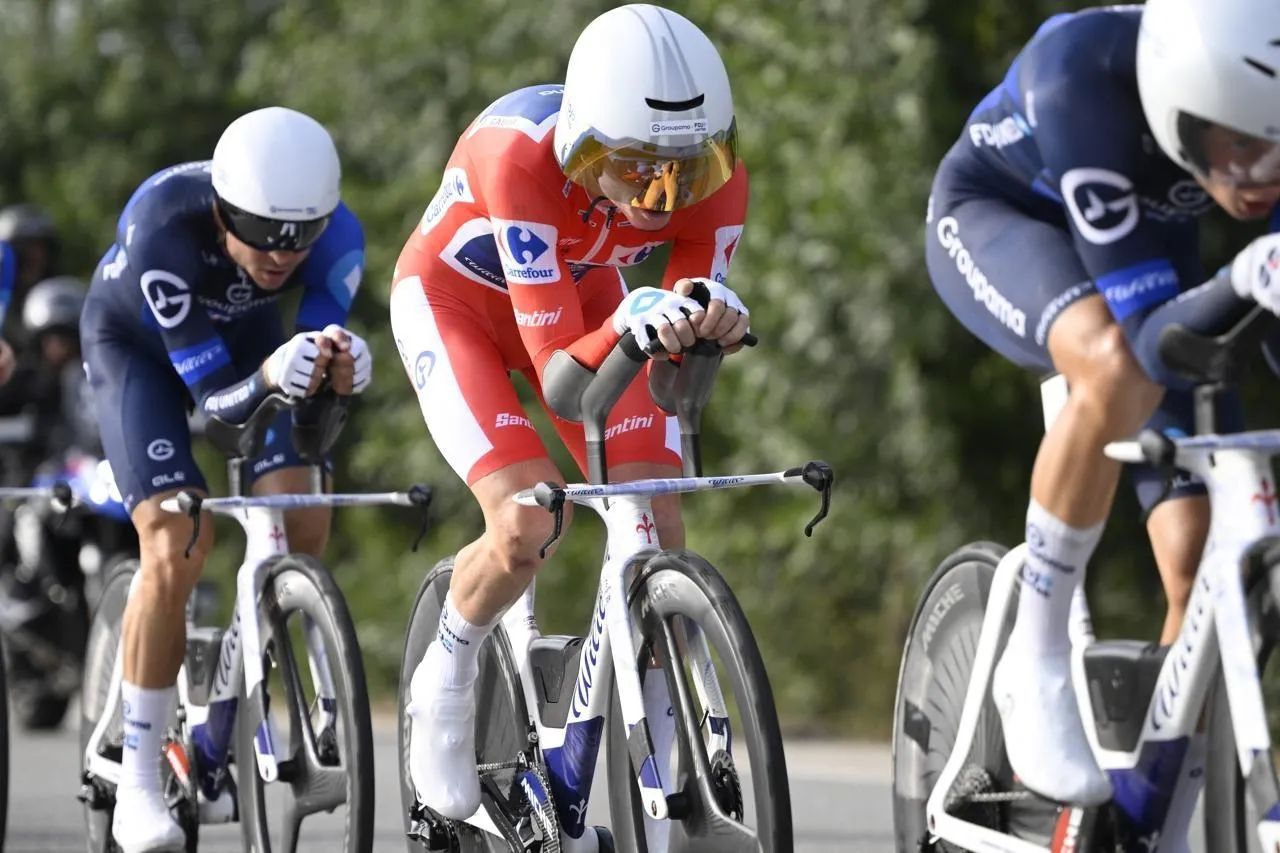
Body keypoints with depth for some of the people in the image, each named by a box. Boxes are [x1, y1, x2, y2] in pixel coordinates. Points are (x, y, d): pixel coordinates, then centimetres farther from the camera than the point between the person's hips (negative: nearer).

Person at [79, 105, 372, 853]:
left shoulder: (337, 234, -31)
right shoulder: (164, 226, -41)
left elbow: (327, 328, -32)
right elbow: (214, 392, -37)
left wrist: (341, 360, -56)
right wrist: (270, 376, -59)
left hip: (246, 334, 4)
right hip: (137, 343, -4)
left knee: (303, 527, -17)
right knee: (175, 551, -20)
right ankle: (138, 784, -10)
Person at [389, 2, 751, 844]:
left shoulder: (714, 180, -29)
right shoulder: (520, 158, -41)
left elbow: (691, 322, -23)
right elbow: (557, 369, -39)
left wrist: (713, 317, -47)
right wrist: (630, 324, -60)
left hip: (584, 295, 4)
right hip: (454, 299, -4)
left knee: (660, 532, -13)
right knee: (527, 523, -24)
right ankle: (444, 683, 7)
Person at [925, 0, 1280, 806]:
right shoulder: (1086, 75, -41)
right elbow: (1151, 339, -43)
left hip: (1144, 244, 4)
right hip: (994, 218, -4)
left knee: (1205, 562, -12)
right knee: (1117, 368, -38)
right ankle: (1038, 664, -21)